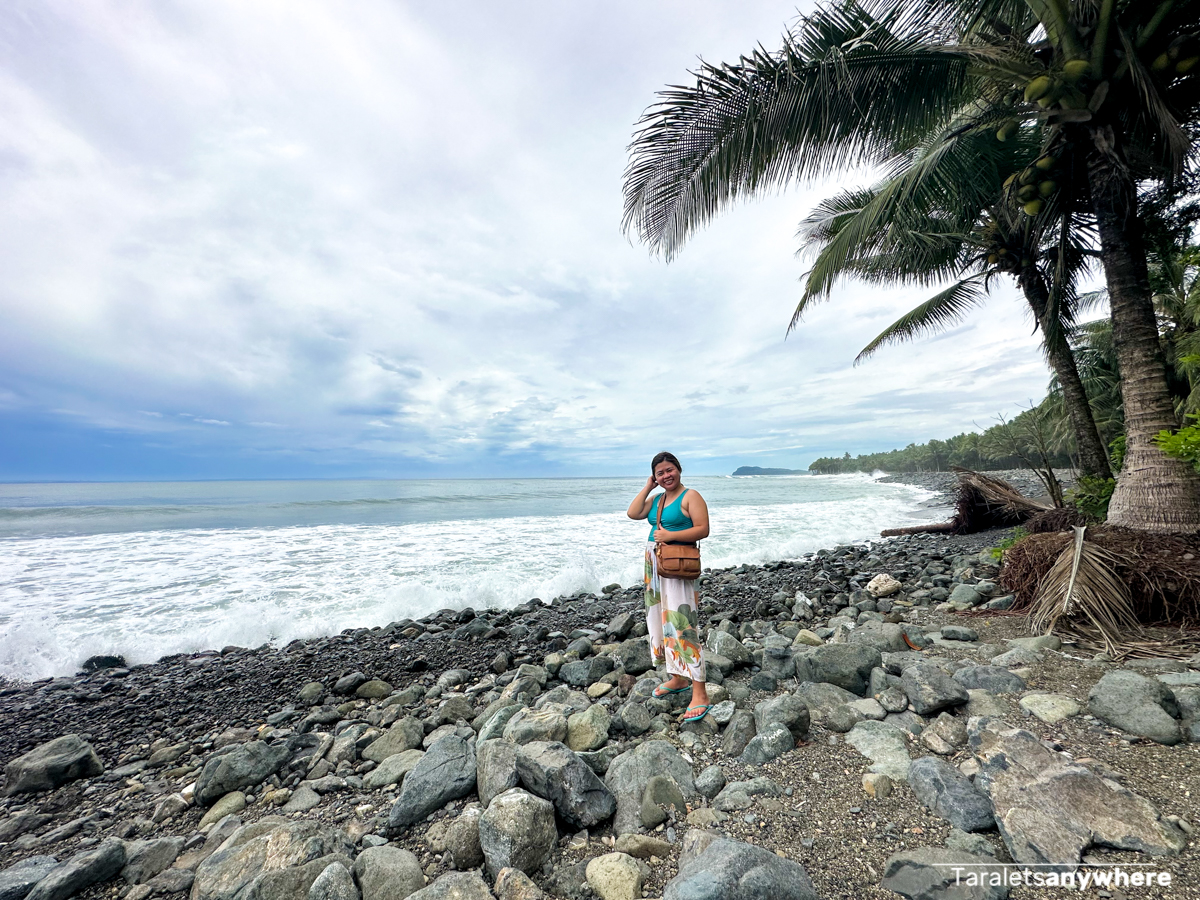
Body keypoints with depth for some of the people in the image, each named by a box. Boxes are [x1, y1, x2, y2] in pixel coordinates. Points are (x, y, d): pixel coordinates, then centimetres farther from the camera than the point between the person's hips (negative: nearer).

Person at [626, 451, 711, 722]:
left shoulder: (690, 496, -7)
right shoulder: (656, 499, 13)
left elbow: (703, 529, -14)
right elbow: (633, 513, 3)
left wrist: (669, 535, -20)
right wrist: (647, 486, 3)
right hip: (654, 565, 8)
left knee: (682, 625, -9)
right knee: (660, 621, 14)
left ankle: (699, 692, -1)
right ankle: (678, 678, 29)